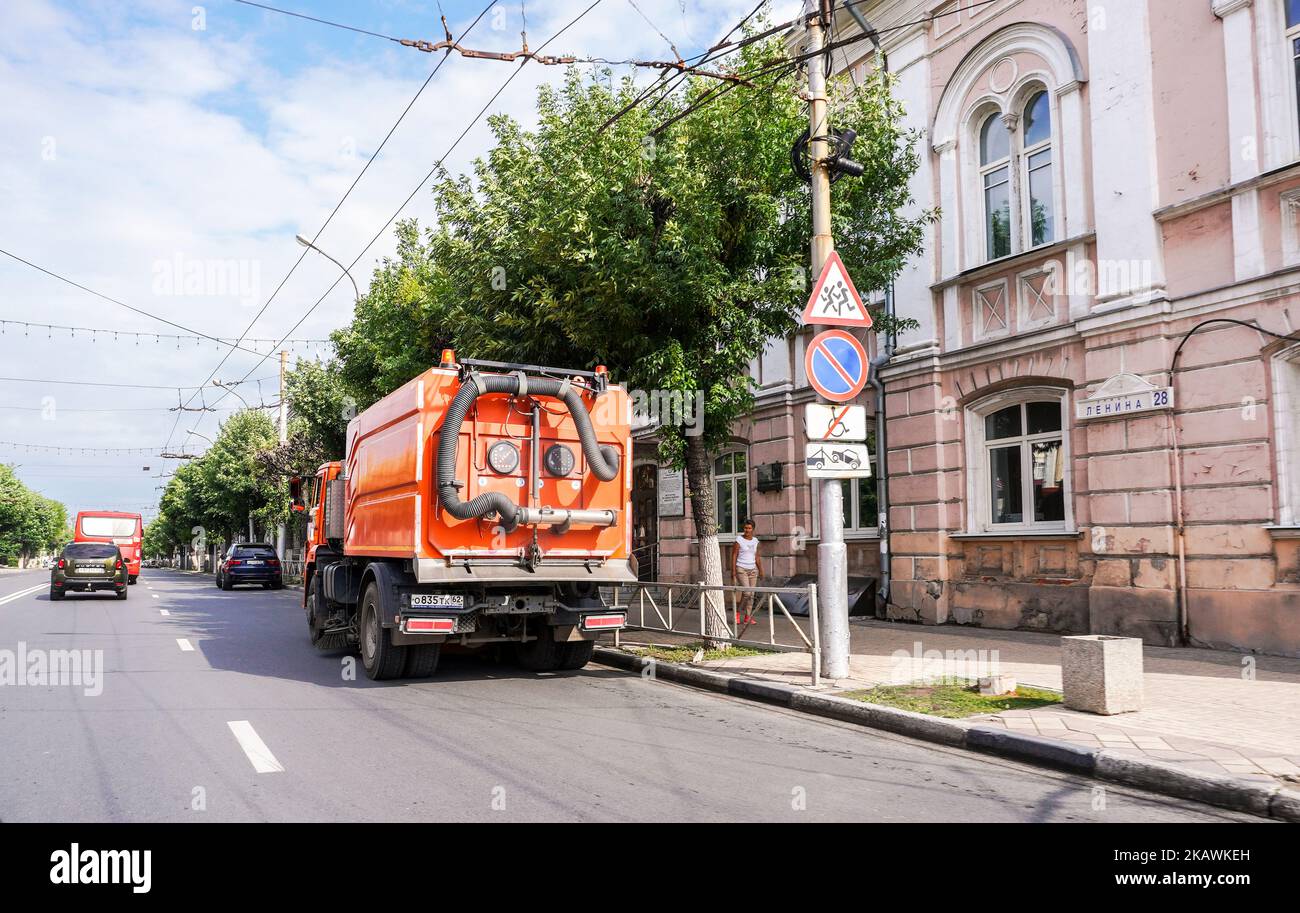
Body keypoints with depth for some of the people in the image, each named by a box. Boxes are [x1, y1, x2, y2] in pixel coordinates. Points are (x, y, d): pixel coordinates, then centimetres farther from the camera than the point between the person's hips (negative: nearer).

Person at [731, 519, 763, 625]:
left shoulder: (755, 540, 8)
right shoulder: (739, 540, -6)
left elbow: (757, 557, 13)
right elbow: (734, 556, -7)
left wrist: (761, 570, 8)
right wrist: (733, 571, -12)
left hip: (753, 570, 5)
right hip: (741, 569, -5)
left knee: (751, 594, 2)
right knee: (747, 592, -15)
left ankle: (748, 617, 8)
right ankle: (737, 611, 4)